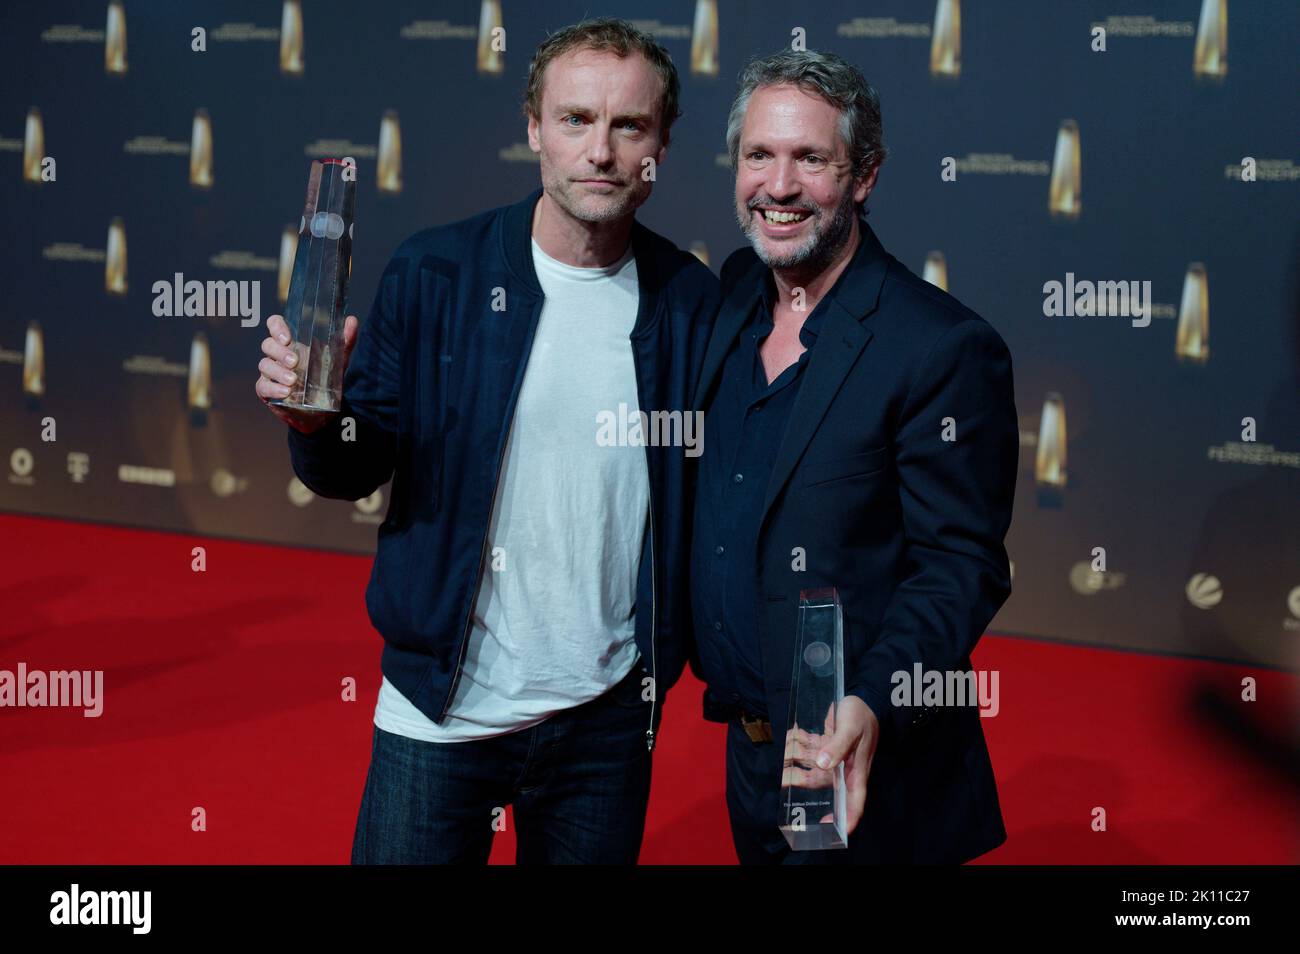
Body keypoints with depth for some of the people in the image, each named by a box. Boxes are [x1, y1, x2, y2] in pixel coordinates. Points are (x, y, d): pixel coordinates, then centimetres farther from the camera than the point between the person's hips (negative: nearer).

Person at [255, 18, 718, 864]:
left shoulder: (691, 303, -3)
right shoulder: (434, 274, -6)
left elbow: (707, 501, 3)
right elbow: (355, 471, -3)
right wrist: (315, 420, -23)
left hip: (610, 716, 2)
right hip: (444, 711, -1)